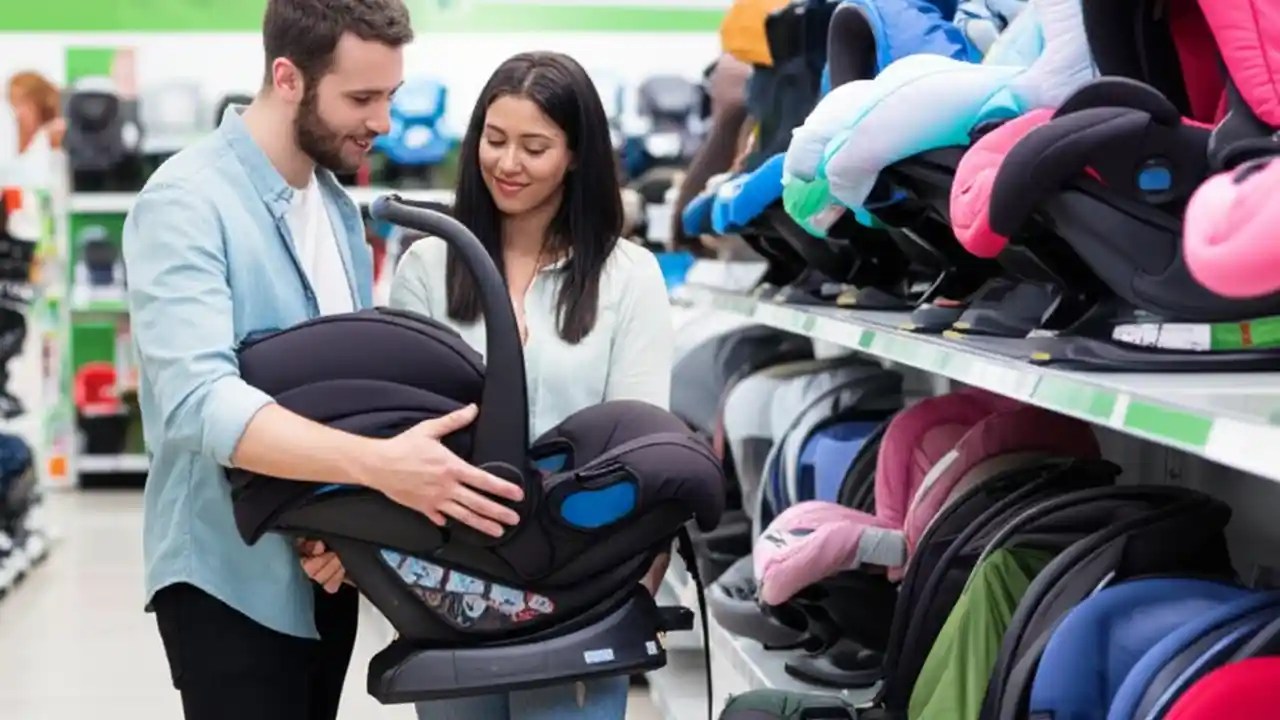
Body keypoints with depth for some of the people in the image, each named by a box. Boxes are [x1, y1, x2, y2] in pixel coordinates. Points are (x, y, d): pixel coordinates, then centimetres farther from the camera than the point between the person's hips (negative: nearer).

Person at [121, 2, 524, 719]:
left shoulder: (340, 205, 9)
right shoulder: (187, 204, -17)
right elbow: (199, 403, -29)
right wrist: (378, 464, -40)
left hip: (328, 565, 7)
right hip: (234, 577, -7)